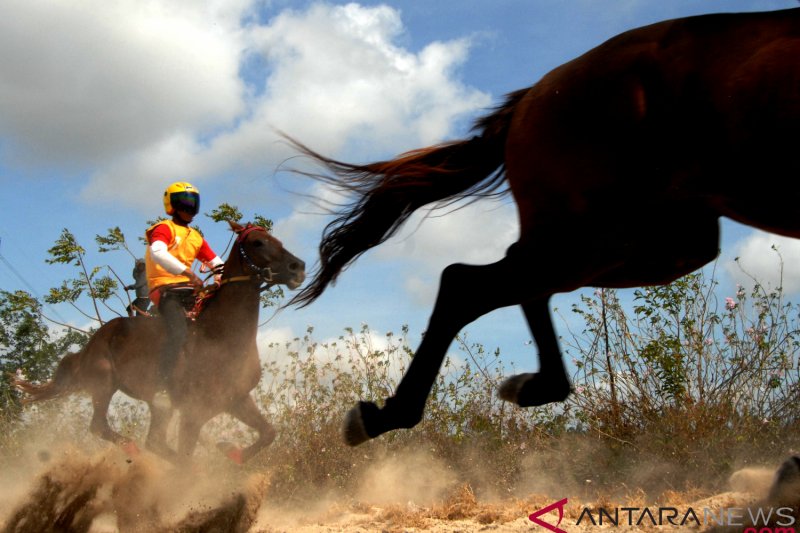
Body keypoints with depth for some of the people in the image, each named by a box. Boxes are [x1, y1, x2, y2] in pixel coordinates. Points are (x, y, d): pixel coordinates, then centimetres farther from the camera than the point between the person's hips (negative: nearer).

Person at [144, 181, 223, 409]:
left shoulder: (196, 237, 25)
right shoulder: (165, 229, 0)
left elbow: (216, 262, 21)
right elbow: (158, 253, -21)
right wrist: (188, 272, -32)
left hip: (189, 291, 8)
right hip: (166, 289, -8)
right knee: (178, 332, -30)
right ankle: (162, 388, -35)